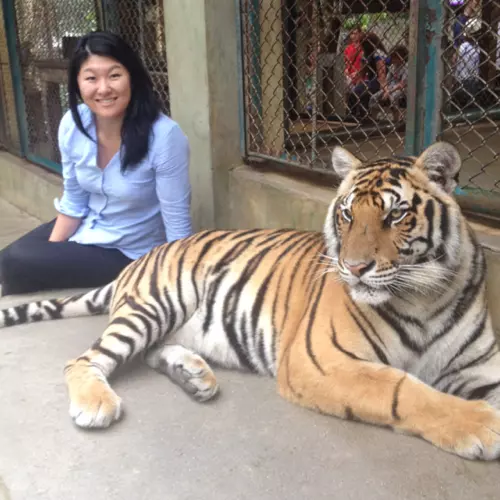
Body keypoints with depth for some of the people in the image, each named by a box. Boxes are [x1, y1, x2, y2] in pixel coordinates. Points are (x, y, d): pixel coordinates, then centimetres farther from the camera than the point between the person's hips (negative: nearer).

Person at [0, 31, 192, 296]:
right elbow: (72, 202, 2)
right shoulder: (72, 125, -11)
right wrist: (48, 258, 0)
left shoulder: (164, 136, -29)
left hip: (131, 253, -5)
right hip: (85, 230, 6)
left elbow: (177, 224, -22)